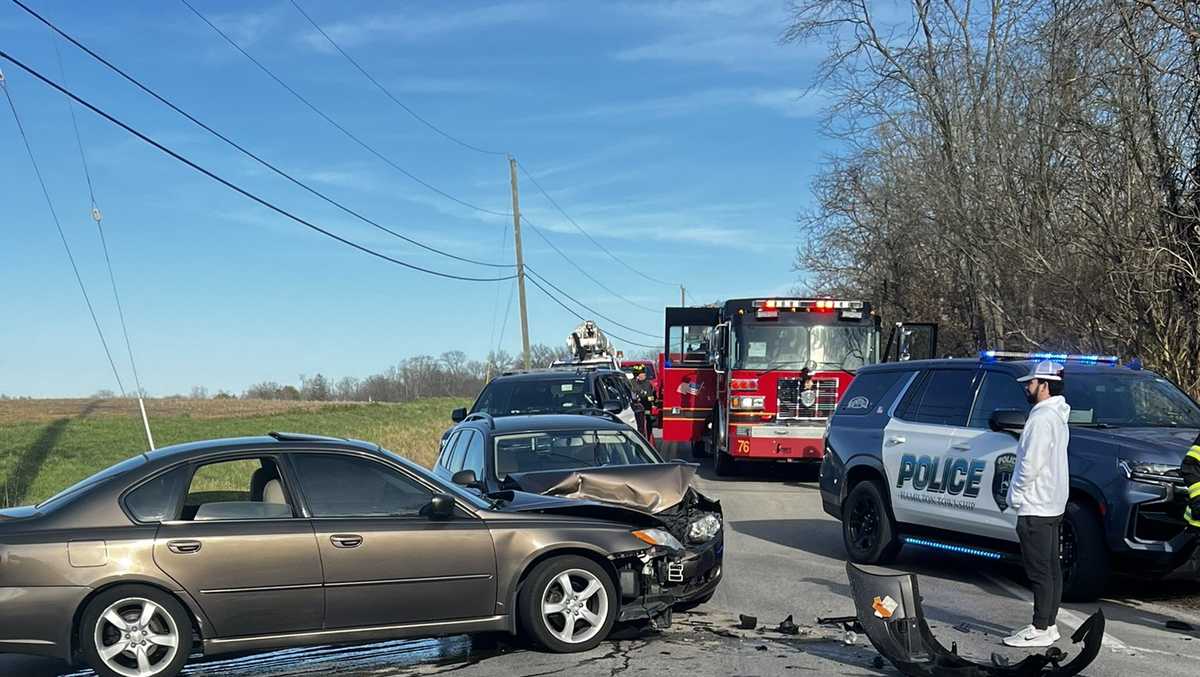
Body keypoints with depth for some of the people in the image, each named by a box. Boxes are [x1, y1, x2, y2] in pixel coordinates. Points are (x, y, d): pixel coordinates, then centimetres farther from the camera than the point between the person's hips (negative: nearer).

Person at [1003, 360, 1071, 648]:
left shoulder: (1043, 418, -18)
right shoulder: (1057, 416, 16)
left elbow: (1032, 463, -22)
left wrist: (1016, 493, -10)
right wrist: (1019, 493, 18)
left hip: (1036, 507, -11)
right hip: (1052, 505, 11)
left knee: (1040, 571, -7)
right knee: (1051, 568, 13)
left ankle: (1040, 629, -4)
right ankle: (1049, 625, 19)